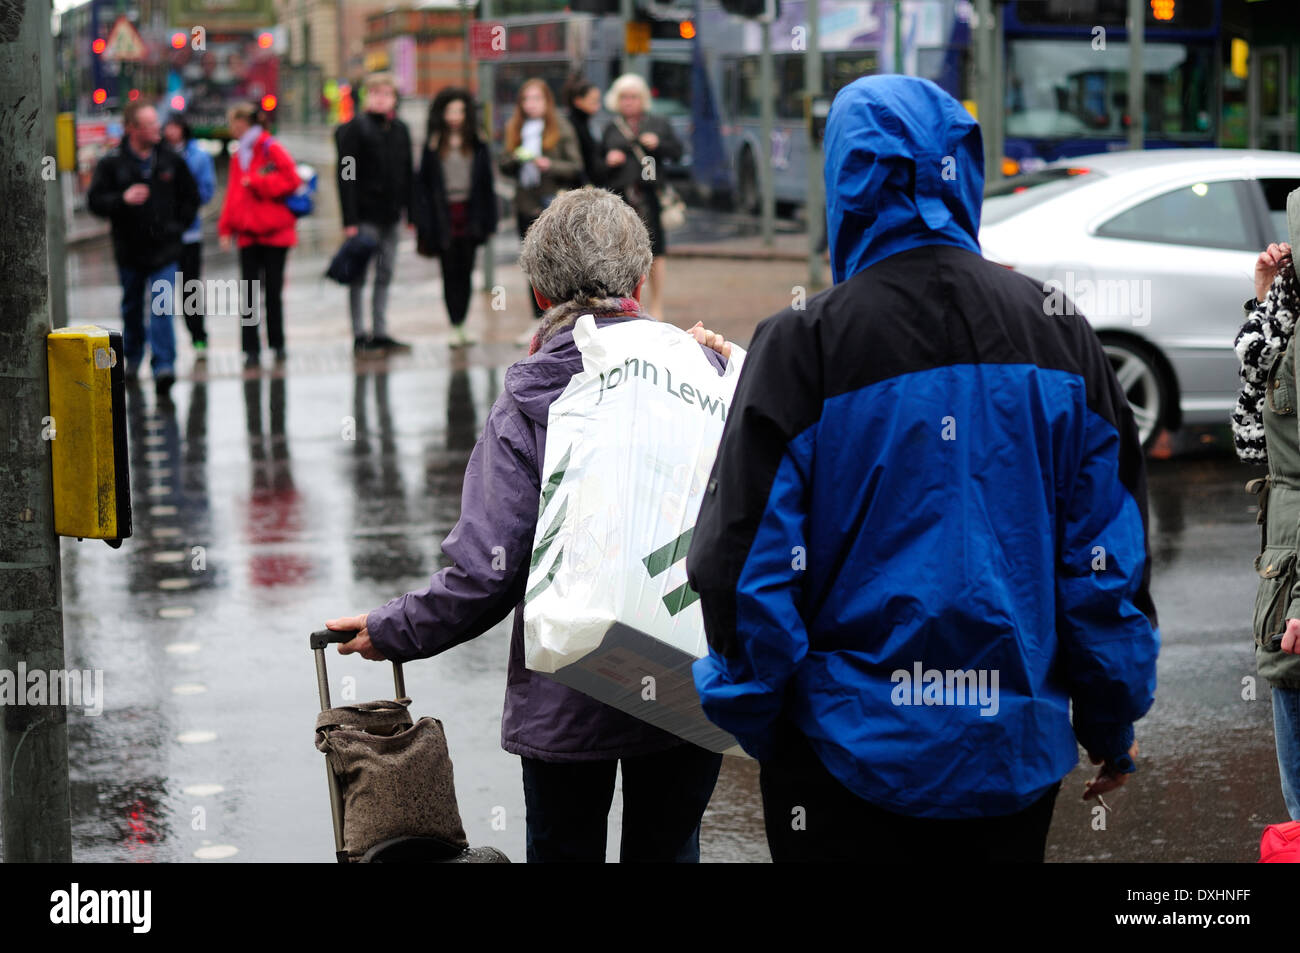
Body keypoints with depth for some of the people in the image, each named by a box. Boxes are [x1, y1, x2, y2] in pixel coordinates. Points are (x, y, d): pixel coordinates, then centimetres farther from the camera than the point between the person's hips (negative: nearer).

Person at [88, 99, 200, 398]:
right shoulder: (112, 164, -4)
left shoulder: (171, 161, 3)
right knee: (132, 308, 15)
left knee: (162, 309, -12)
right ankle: (132, 359, 33)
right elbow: (95, 201, -8)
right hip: (130, 250, 0)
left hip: (165, 251, 0)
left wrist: (178, 225, 5)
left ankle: (164, 365, -18)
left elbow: (191, 197, 15)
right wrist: (123, 199, -24)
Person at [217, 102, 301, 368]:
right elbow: (233, 193, 14)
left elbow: (291, 181, -13)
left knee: (274, 290, 3)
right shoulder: (239, 156, 14)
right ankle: (251, 349, 0)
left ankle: (277, 344, 15)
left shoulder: (271, 149, -6)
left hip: (274, 233, -5)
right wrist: (226, 228, 6)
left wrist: (256, 182, -13)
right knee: (249, 294, 0)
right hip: (248, 233, 5)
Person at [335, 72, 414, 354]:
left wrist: (412, 212, 11)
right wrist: (349, 219, -17)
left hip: (391, 214, 6)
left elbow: (407, 173, 16)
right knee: (359, 277, -1)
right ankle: (359, 336, 3)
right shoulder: (355, 129, -7)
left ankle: (380, 334, 15)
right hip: (365, 216, -6)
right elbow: (347, 176, -11)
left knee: (385, 276, 9)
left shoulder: (400, 130, 11)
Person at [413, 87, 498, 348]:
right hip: (444, 216, -1)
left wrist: (488, 221, 2)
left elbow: (486, 183, 7)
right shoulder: (433, 145, 2)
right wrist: (424, 224, -5)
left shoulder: (477, 145, 5)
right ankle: (455, 327, 2)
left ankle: (461, 325, 11)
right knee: (450, 273, 0)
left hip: (469, 215, 1)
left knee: (465, 272, 4)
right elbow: (423, 183, 1)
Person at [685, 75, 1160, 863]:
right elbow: (1109, 556, 2)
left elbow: (747, 563, -10)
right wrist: (1112, 725, 12)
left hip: (853, 747, -3)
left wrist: (753, 721, 4)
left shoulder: (804, 346, -11)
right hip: (1017, 751, 3)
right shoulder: (1061, 334, 0)